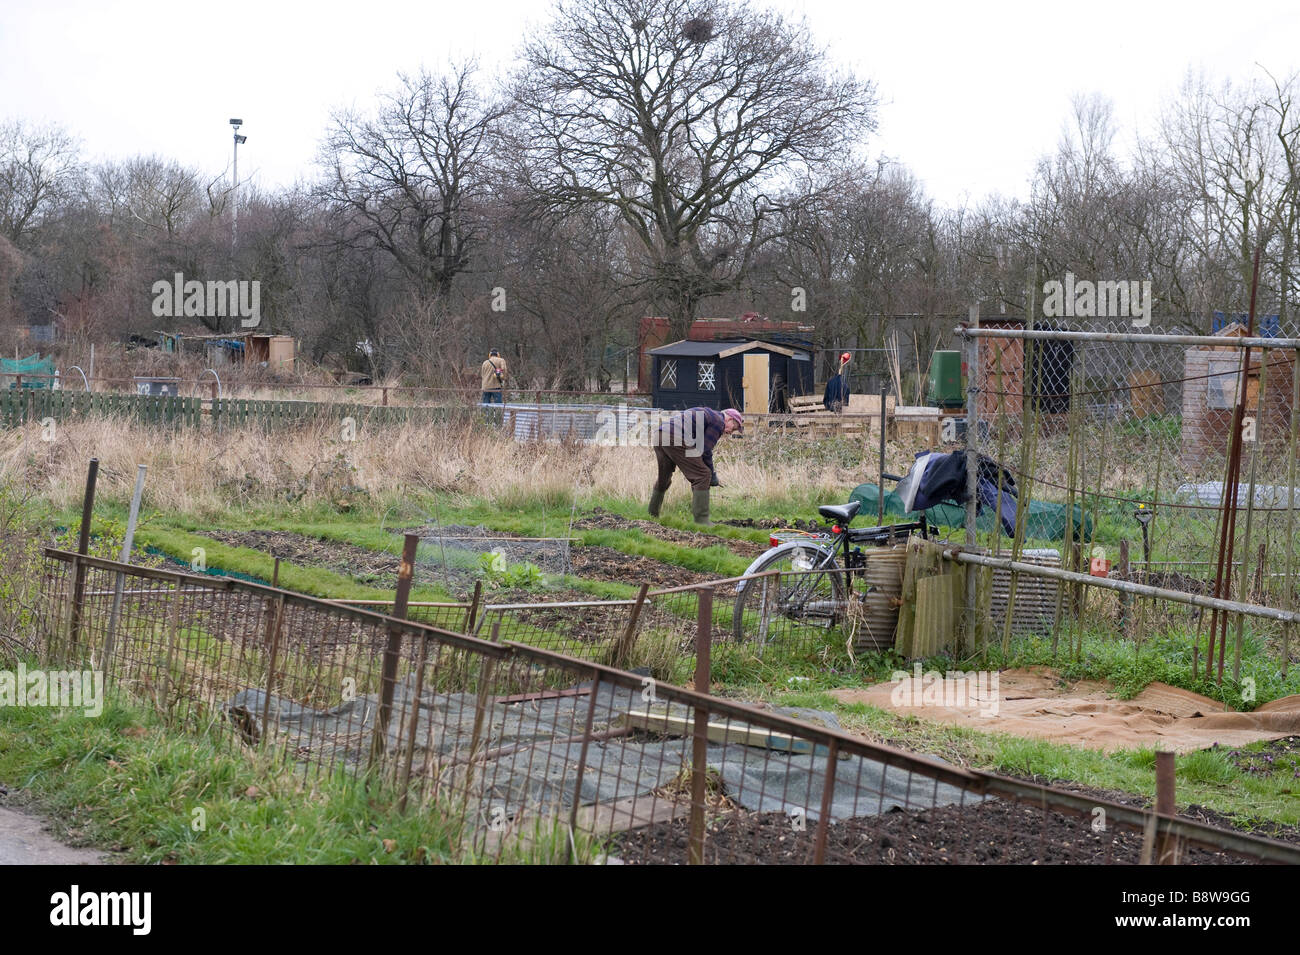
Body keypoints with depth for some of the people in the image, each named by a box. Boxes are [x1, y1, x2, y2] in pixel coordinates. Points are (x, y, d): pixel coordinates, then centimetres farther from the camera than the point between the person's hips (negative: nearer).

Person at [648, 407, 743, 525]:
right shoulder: (719, 422, 4)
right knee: (702, 476, -3)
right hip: (676, 440, -10)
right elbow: (705, 450, -1)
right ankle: (701, 519, -6)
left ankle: (652, 515, 37)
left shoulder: (706, 413, 33)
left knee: (663, 478, 26)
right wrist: (713, 478, 9)